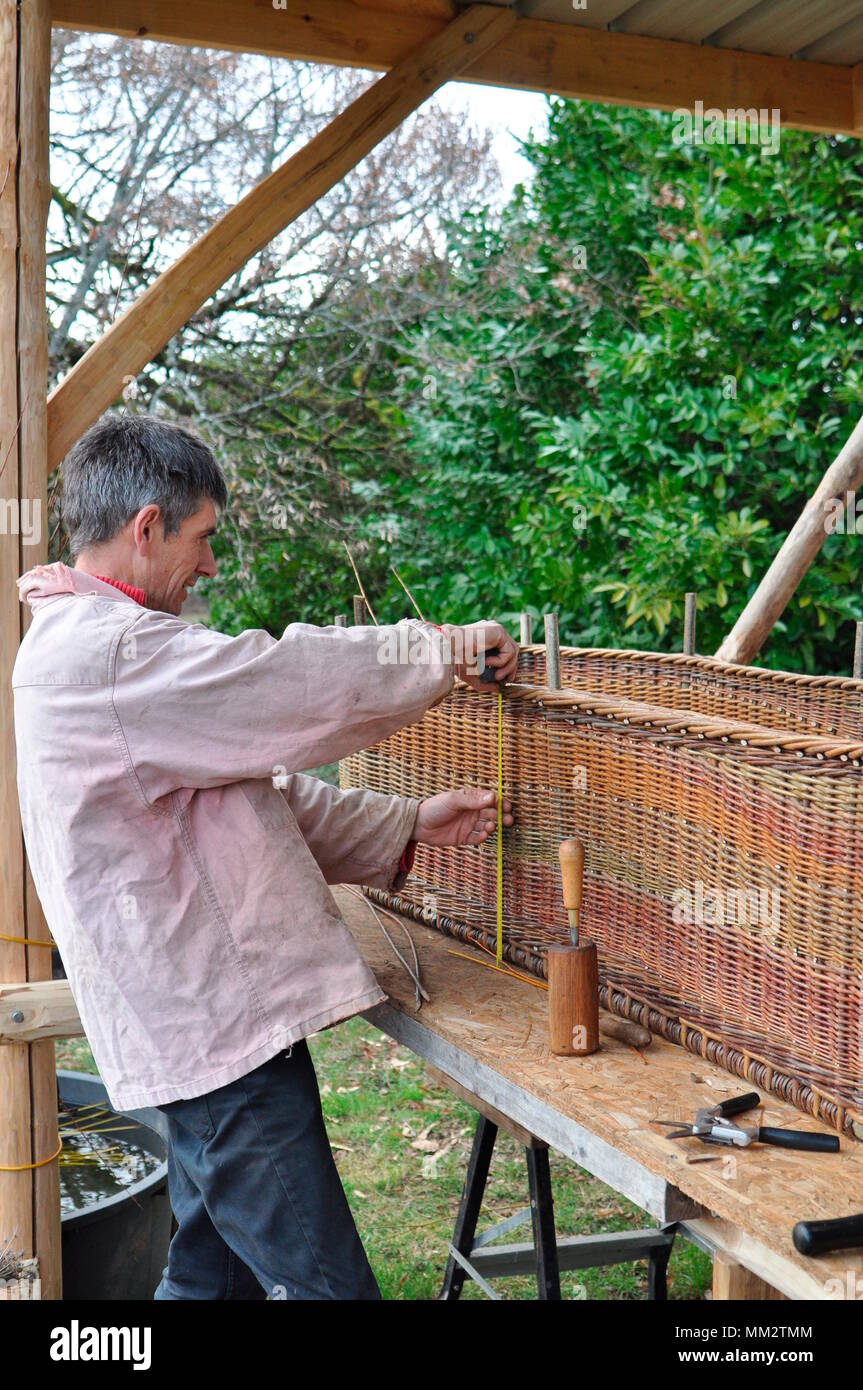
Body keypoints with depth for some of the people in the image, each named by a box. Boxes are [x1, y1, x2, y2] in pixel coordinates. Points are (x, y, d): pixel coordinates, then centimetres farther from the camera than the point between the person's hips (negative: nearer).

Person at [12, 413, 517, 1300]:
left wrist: (411, 826, 8)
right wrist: (447, 652, -2)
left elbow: (268, 794, 16)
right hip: (220, 1028, -11)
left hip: (204, 1024, 11)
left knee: (214, 1272, 21)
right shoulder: (101, 653, -18)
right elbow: (300, 686, -18)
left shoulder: (98, 645, 17)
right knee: (322, 1282, -5)